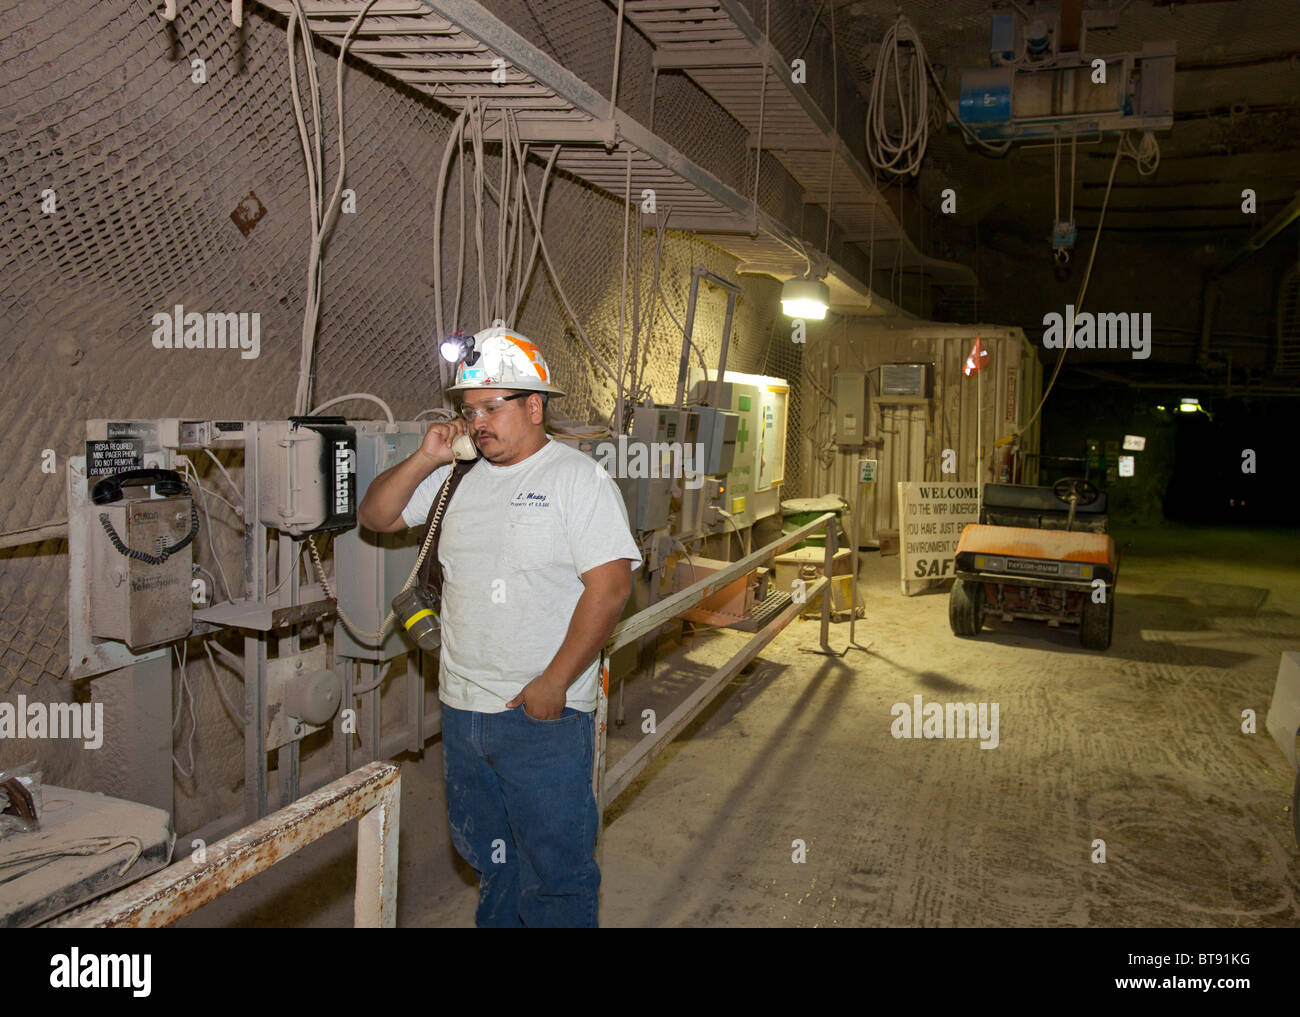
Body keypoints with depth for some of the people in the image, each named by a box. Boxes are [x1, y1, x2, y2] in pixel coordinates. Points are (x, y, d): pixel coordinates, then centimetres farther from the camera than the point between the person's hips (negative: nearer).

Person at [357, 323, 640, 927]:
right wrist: (424, 460, -2)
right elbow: (375, 516, 14)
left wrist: (552, 685, -19)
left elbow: (610, 585, -16)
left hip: (543, 717, -6)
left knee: (554, 874, 5)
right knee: (488, 857, 23)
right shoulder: (458, 477, 9)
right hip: (462, 711, 6)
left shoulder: (578, 479, -10)